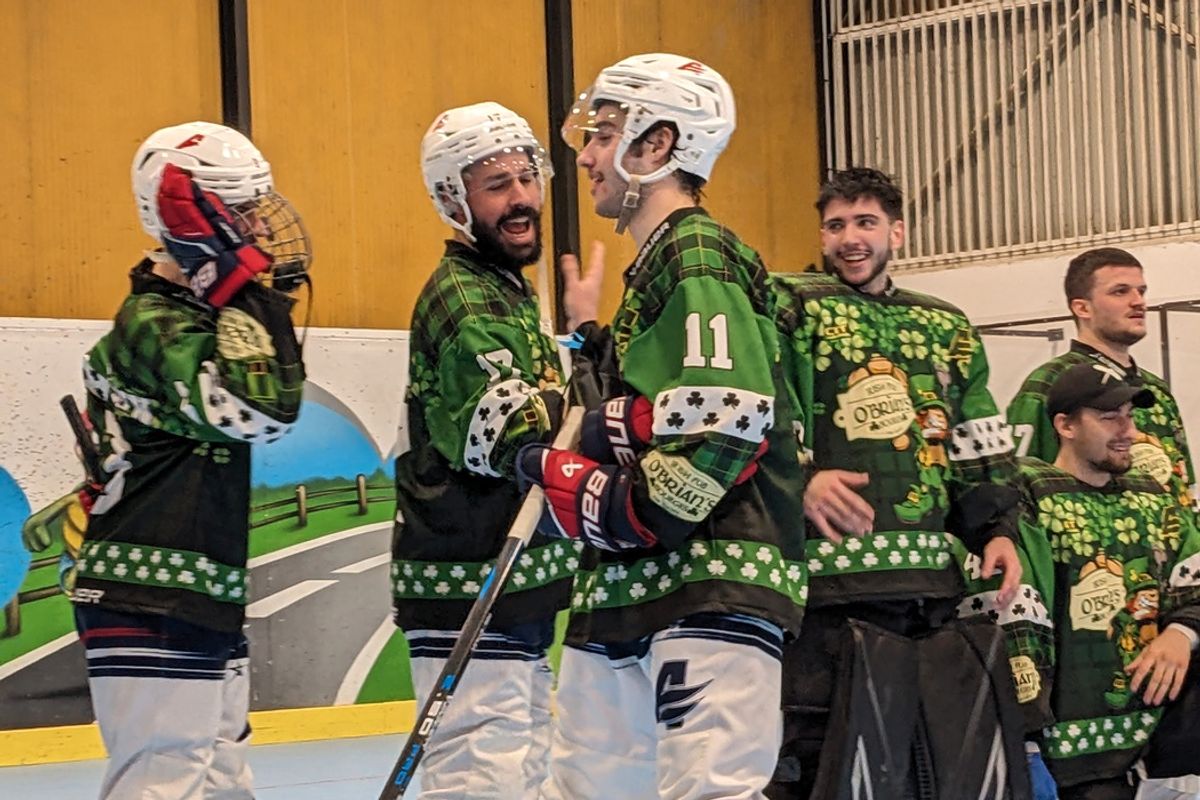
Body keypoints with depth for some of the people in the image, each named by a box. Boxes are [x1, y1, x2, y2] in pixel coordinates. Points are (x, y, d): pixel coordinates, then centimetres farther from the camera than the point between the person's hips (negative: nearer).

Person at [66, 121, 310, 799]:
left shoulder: (197, 315, 16)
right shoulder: (153, 325, -14)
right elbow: (263, 408, -27)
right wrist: (249, 285, -20)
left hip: (204, 606, 10)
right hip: (153, 613, -10)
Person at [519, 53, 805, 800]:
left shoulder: (699, 258, -9)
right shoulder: (653, 268, 22)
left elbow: (721, 438, -20)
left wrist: (589, 499, -14)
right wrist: (589, 335, 21)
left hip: (714, 586, -10)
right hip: (631, 588, 10)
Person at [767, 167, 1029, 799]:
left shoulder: (946, 329, 22)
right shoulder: (791, 308, 6)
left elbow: (980, 454, 23)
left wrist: (997, 528, 6)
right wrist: (801, 480, -20)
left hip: (933, 586, 5)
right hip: (830, 580, -5)